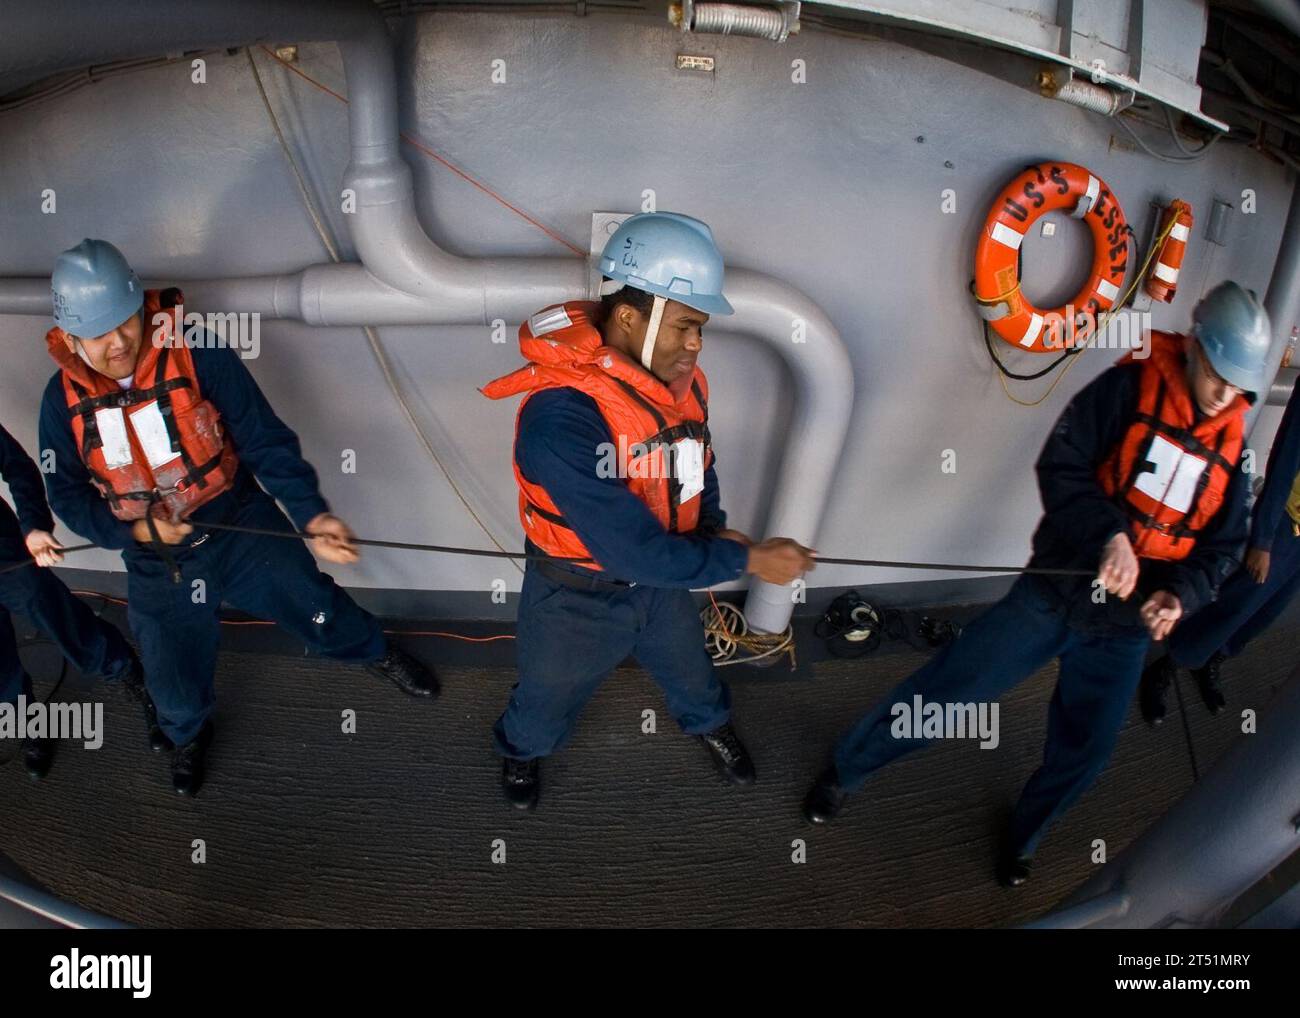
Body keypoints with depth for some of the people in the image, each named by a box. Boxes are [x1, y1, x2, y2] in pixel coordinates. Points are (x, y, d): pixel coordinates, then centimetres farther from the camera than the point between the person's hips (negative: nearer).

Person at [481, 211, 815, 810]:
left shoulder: (681, 380, -14)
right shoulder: (560, 418, -39)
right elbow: (632, 549, -37)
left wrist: (713, 528, -9)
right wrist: (748, 560, -30)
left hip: (661, 579, 6)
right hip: (577, 597, -5)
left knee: (690, 668, 31)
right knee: (548, 695, 25)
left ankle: (710, 723, 65)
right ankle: (520, 750, 58)